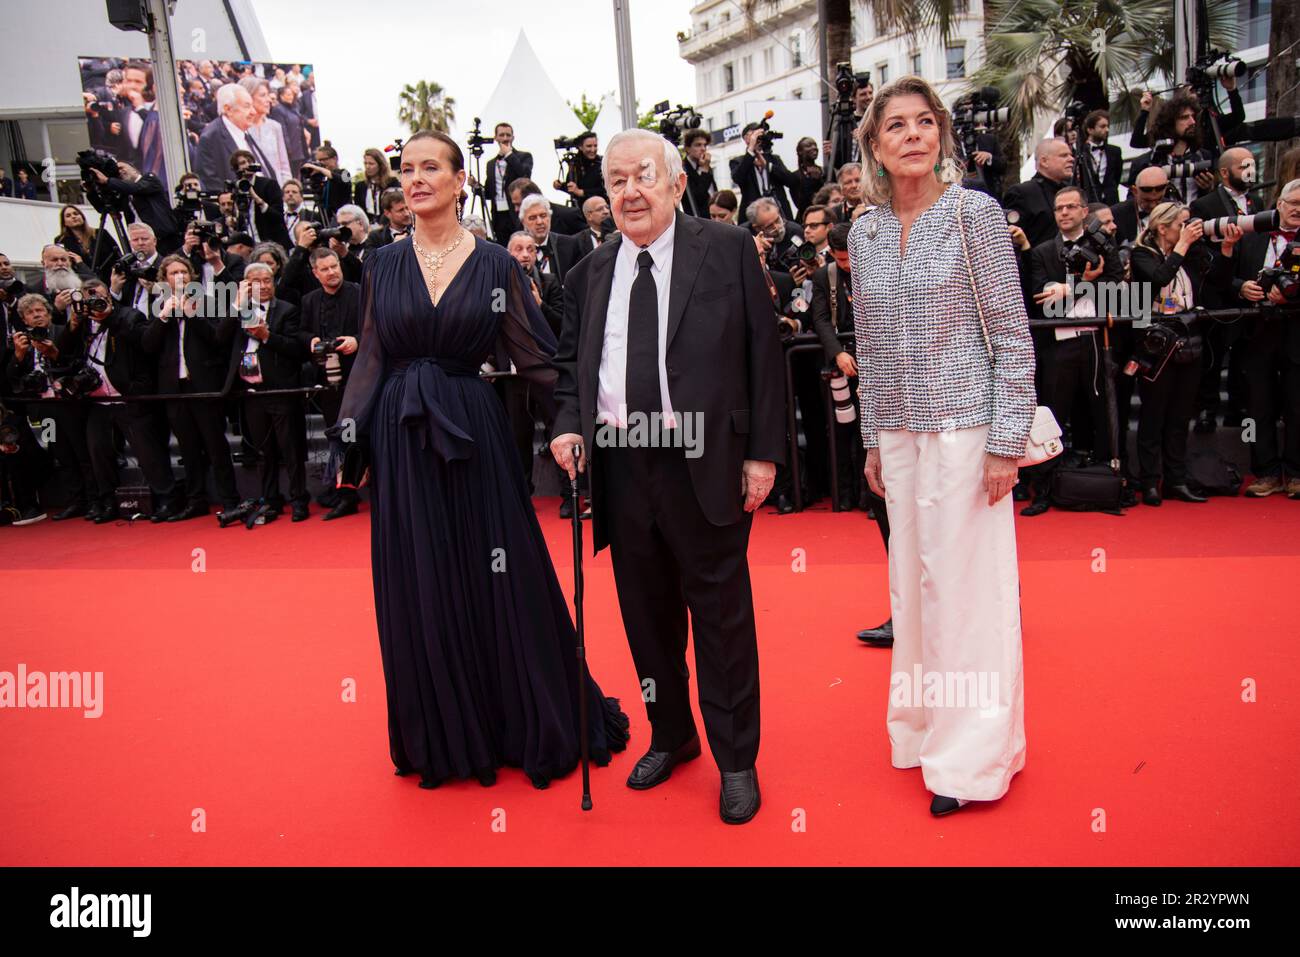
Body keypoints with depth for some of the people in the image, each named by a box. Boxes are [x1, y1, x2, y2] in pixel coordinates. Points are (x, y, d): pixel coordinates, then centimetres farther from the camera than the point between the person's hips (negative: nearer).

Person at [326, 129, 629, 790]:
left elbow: (534, 355, -1)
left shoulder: (495, 264, 0)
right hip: (401, 441, 2)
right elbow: (370, 359, 8)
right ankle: (443, 735, 26)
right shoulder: (383, 265, 6)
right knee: (420, 591, 8)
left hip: (474, 434, -2)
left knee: (499, 583, 3)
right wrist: (348, 441, 3)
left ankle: (528, 724, 23)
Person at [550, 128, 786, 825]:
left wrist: (763, 452, -6)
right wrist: (568, 425, -1)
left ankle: (736, 761, 22)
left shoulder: (728, 250, 0)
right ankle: (670, 736, 36)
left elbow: (763, 352, -2)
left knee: (721, 612, 5)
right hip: (619, 466, 4)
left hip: (704, 464, -4)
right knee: (646, 611, 14)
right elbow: (569, 364, 18)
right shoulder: (588, 274, 11)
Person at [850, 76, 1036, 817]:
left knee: (968, 581, 0)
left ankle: (974, 753, 15)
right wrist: (873, 439, 11)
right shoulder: (864, 234, 8)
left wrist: (1007, 442, -12)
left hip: (964, 426, -5)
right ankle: (924, 726, 28)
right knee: (912, 579, 11)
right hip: (899, 433, 5)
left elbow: (1013, 336, -7)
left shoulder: (976, 213, -5)